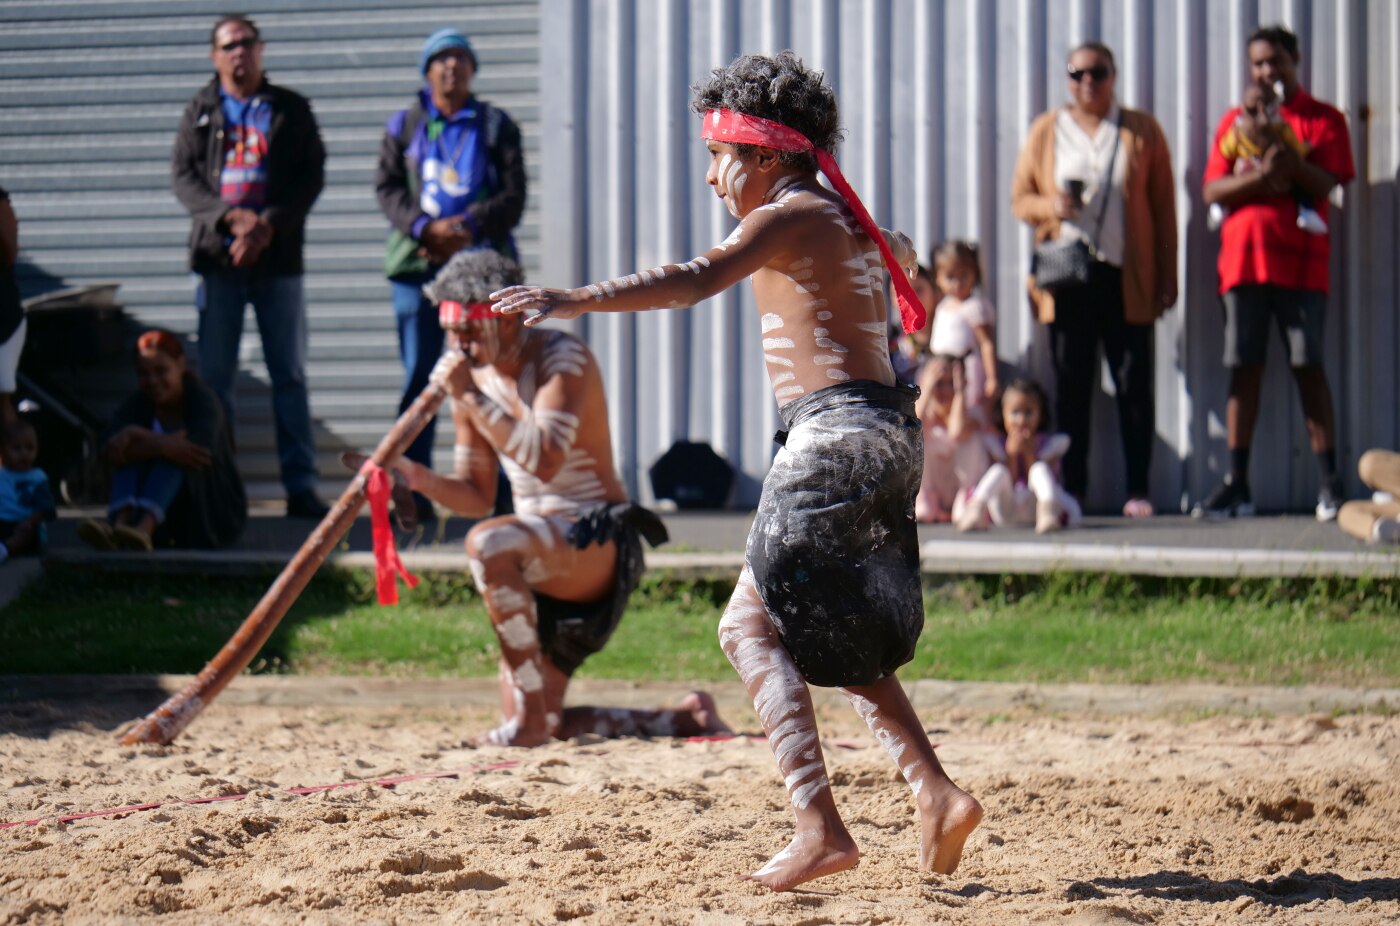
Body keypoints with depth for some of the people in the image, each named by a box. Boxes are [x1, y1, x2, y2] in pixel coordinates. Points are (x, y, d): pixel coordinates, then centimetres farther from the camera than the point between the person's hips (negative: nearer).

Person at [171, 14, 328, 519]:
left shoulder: (290, 109, 8)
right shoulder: (199, 112, 11)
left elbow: (312, 176, 2)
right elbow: (182, 175, 3)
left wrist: (269, 225, -14)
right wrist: (228, 217, -14)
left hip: (277, 256, -1)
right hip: (217, 257, 1)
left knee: (290, 375, 0)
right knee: (214, 376, 1)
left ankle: (301, 487, 1)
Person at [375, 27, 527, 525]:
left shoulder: (496, 125, 10)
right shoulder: (404, 125, 13)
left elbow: (513, 195, 4)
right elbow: (387, 188, 5)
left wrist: (468, 227, -13)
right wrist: (426, 228, -13)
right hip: (418, 262, 1)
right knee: (418, 376, -1)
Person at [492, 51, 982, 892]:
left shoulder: (790, 217, -7)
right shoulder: (851, 224, 19)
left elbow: (695, 280, -23)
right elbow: (901, 259, 42)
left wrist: (575, 301, -30)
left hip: (836, 429, -10)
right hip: (891, 433, 10)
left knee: (753, 624, -8)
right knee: (839, 636, 21)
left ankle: (819, 827, -18)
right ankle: (937, 794, 11)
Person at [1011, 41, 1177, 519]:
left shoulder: (1142, 131, 8)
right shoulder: (1046, 132, 12)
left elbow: (1163, 208, 7)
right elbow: (1020, 199, 13)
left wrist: (1166, 279, 1)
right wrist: (1050, 206, -10)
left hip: (1125, 277, -1)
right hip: (1067, 277, 1)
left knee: (1133, 385, -2)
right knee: (1071, 386, 2)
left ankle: (1138, 490, 1)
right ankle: (1071, 491, 5)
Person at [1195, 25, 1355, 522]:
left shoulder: (1324, 120, 6)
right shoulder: (1235, 121, 13)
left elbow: (1327, 184, -5)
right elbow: (1212, 190, 3)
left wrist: (1291, 164, -24)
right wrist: (1262, 175, -13)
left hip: (1301, 262, -3)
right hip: (1243, 258, 3)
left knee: (1308, 365, -5)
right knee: (1244, 367, 2)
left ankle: (1329, 482, -2)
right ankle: (1237, 486, 2)